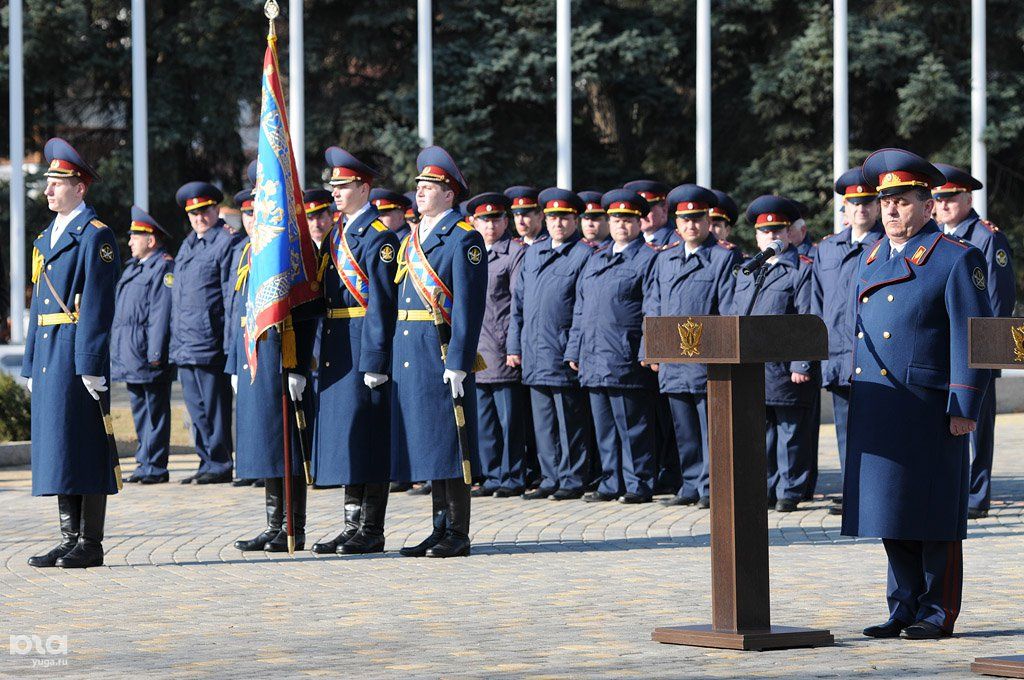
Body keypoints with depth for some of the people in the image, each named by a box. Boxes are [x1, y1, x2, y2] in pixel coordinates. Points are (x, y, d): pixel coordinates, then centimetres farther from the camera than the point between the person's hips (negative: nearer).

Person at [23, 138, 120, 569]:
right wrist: (31, 365, 17)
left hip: (79, 354, -9)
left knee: (83, 447, -6)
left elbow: (99, 305, -13)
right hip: (48, 356, 9)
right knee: (55, 447, 9)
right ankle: (70, 540, 14)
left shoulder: (95, 236, -7)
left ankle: (90, 545, -3)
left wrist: (91, 364, -18)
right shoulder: (45, 239, 19)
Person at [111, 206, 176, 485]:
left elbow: (161, 313, -16)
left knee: (154, 410, -6)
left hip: (149, 357, -9)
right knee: (140, 410, 11)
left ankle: (154, 467, -5)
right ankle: (146, 463, 16)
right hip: (131, 357, 9)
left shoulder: (164, 267, -9)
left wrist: (155, 354, -20)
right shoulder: (133, 267, 21)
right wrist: (115, 350, 19)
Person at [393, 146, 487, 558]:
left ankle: (458, 536, -1)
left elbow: (469, 307, -13)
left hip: (443, 354, -8)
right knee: (426, 443, 10)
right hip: (409, 356, 8)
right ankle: (440, 530, 15)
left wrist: (458, 363, -20)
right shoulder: (411, 241, 18)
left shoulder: (463, 239, -7)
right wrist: (392, 359, 15)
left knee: (447, 443, -5)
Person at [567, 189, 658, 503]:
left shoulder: (647, 259, -2)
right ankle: (611, 483, 16)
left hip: (626, 360, -7)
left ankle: (638, 485, 2)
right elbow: (580, 308, 22)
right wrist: (575, 349, 16)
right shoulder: (595, 260, 19)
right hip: (594, 359, 7)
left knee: (632, 427, -4)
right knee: (604, 428, 10)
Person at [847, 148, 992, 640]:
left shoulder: (958, 260, -6)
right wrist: (859, 394, 18)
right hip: (875, 410, 7)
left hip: (928, 410, -7)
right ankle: (904, 611, 16)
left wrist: (964, 409, -15)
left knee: (932, 516, -1)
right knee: (892, 512, 9)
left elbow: (973, 338, -10)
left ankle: (938, 613, 6)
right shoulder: (872, 257, 16)